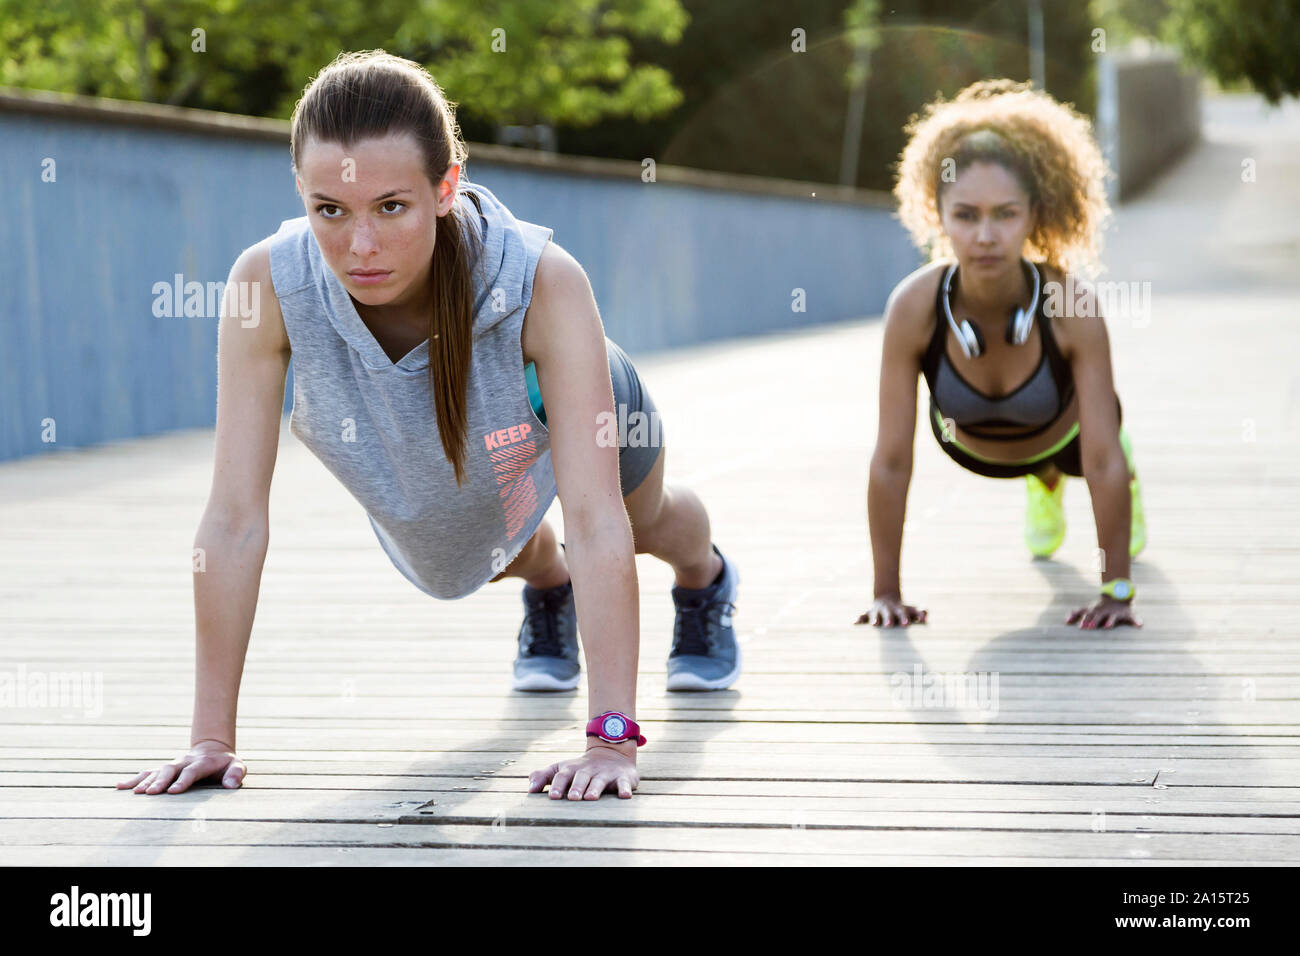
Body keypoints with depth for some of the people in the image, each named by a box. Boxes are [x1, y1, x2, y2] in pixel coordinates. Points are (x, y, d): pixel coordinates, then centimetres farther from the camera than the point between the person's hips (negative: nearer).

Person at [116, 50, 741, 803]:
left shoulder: (544, 283, -47)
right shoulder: (268, 285, -42)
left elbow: (596, 520, -48)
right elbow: (235, 521, -39)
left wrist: (612, 740, -54)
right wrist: (213, 737, -39)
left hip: (569, 410, -1)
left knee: (651, 524, 33)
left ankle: (706, 581, 69)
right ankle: (548, 591, 68)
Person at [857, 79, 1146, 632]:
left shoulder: (1072, 305, -41)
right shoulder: (914, 308, -40)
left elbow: (1101, 462, -36)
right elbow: (891, 462, -33)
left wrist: (1117, 592, -34)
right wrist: (886, 592, -29)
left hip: (1066, 433, -1)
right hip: (970, 449, 1)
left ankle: (1125, 466, 64)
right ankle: (1043, 481, 67)